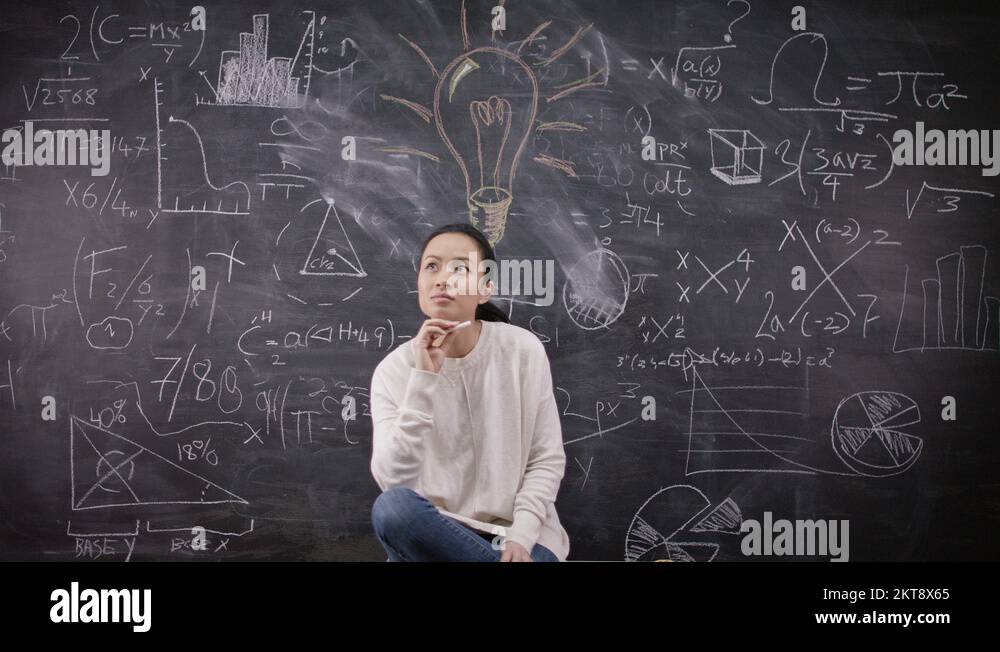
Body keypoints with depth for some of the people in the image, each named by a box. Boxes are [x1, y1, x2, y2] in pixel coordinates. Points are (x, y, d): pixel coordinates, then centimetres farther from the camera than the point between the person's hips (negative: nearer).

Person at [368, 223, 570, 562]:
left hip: (516, 530, -1)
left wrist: (520, 537, -14)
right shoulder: (394, 369, -6)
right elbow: (392, 480, -19)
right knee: (392, 507, -33)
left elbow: (546, 459, -1)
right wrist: (423, 379, -24)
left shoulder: (523, 349, -6)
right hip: (434, 529, 2)